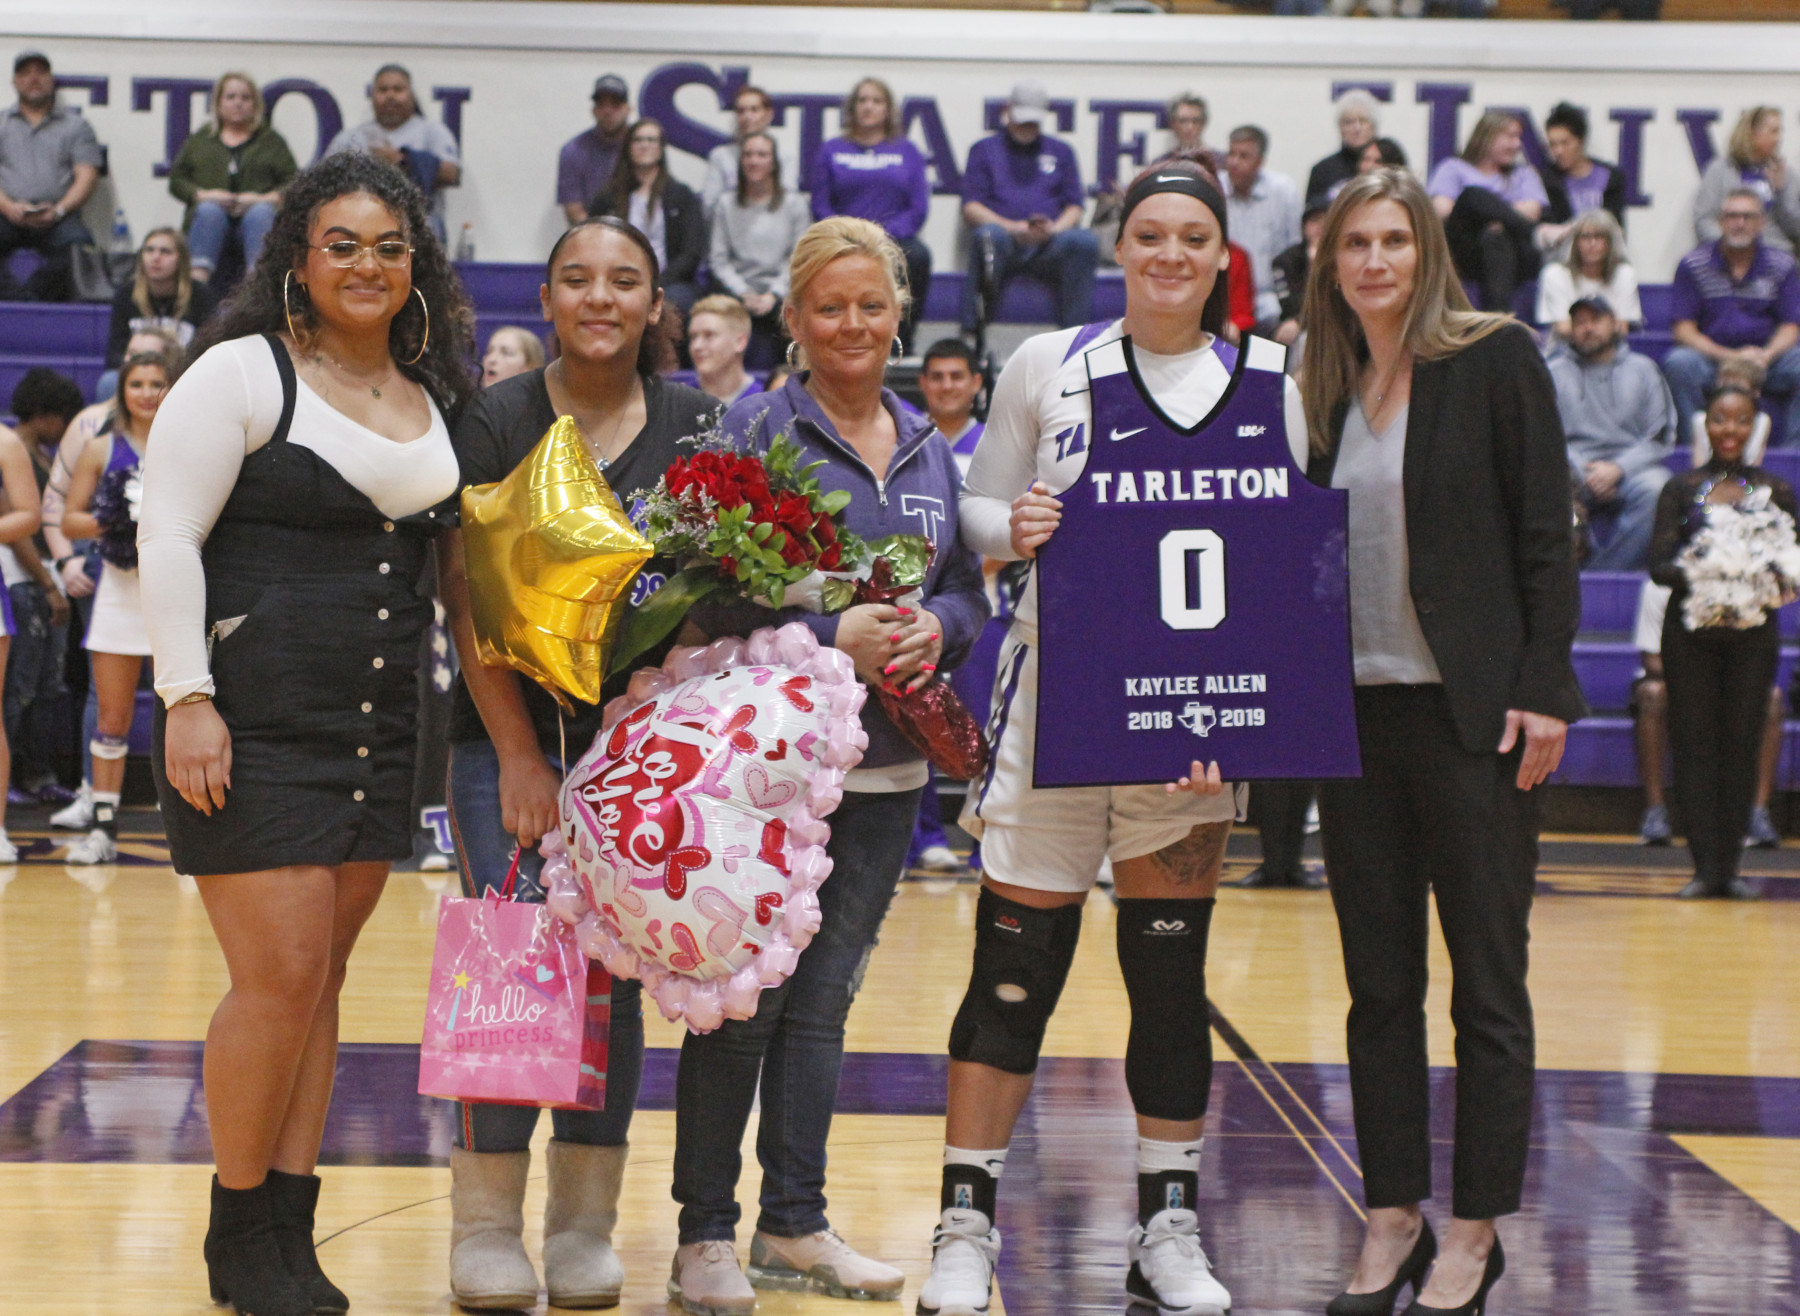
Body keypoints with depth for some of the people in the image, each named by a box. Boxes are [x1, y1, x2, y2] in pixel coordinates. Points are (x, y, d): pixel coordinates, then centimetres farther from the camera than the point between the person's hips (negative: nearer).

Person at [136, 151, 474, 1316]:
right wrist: (186, 698, -15)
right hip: (255, 726, -6)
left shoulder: (437, 403, 14)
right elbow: (168, 535, -8)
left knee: (323, 977, 8)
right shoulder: (244, 374, -4)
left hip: (381, 731, 6)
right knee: (280, 978, -8)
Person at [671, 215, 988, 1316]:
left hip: (888, 767, 5)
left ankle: (795, 1222, 20)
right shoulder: (760, 429, -5)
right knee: (747, 998, -3)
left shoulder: (928, 447, 12)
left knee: (824, 996, 12)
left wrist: (936, 628, -8)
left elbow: (970, 592, 14)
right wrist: (830, 640, -22)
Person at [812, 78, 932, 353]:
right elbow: (820, 207, 9)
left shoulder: (907, 152, 18)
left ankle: (902, 342, -27)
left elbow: (919, 209, 8)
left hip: (894, 238, 1)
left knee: (917, 256, -35)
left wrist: (883, 235, -10)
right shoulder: (832, 151, 17)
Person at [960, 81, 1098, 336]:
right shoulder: (984, 150, 19)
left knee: (1084, 241, -31)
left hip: (1049, 247, 2)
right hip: (1006, 243, -2)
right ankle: (972, 337, -46)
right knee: (988, 236, -38)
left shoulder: (1060, 152, 25)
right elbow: (970, 209, 6)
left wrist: (1054, 228, -9)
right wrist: (1011, 227, -12)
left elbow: (1074, 207, 16)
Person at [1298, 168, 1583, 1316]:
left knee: (1488, 984, 1)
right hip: (1353, 708, 5)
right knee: (1379, 984, 8)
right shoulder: (1327, 389, 11)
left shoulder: (1495, 360, -4)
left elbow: (1548, 532, -6)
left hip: (1470, 710, -5)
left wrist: (1541, 692, -12)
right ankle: (1393, 1220, 16)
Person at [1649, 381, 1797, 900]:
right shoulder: (1682, 489, 6)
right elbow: (1659, 563, -2)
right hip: (1691, 630, 0)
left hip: (1752, 631, 0)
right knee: (1695, 744, -3)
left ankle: (1730, 865, 5)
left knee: (1742, 745, -1)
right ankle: (1705, 866, 0)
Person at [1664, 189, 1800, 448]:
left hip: (1765, 360, 1)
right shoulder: (1693, 264, 0)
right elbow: (1684, 330, -4)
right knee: (1679, 363, -32)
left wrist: (1765, 355, -20)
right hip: (1711, 357, -1)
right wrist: (1729, 356, -19)